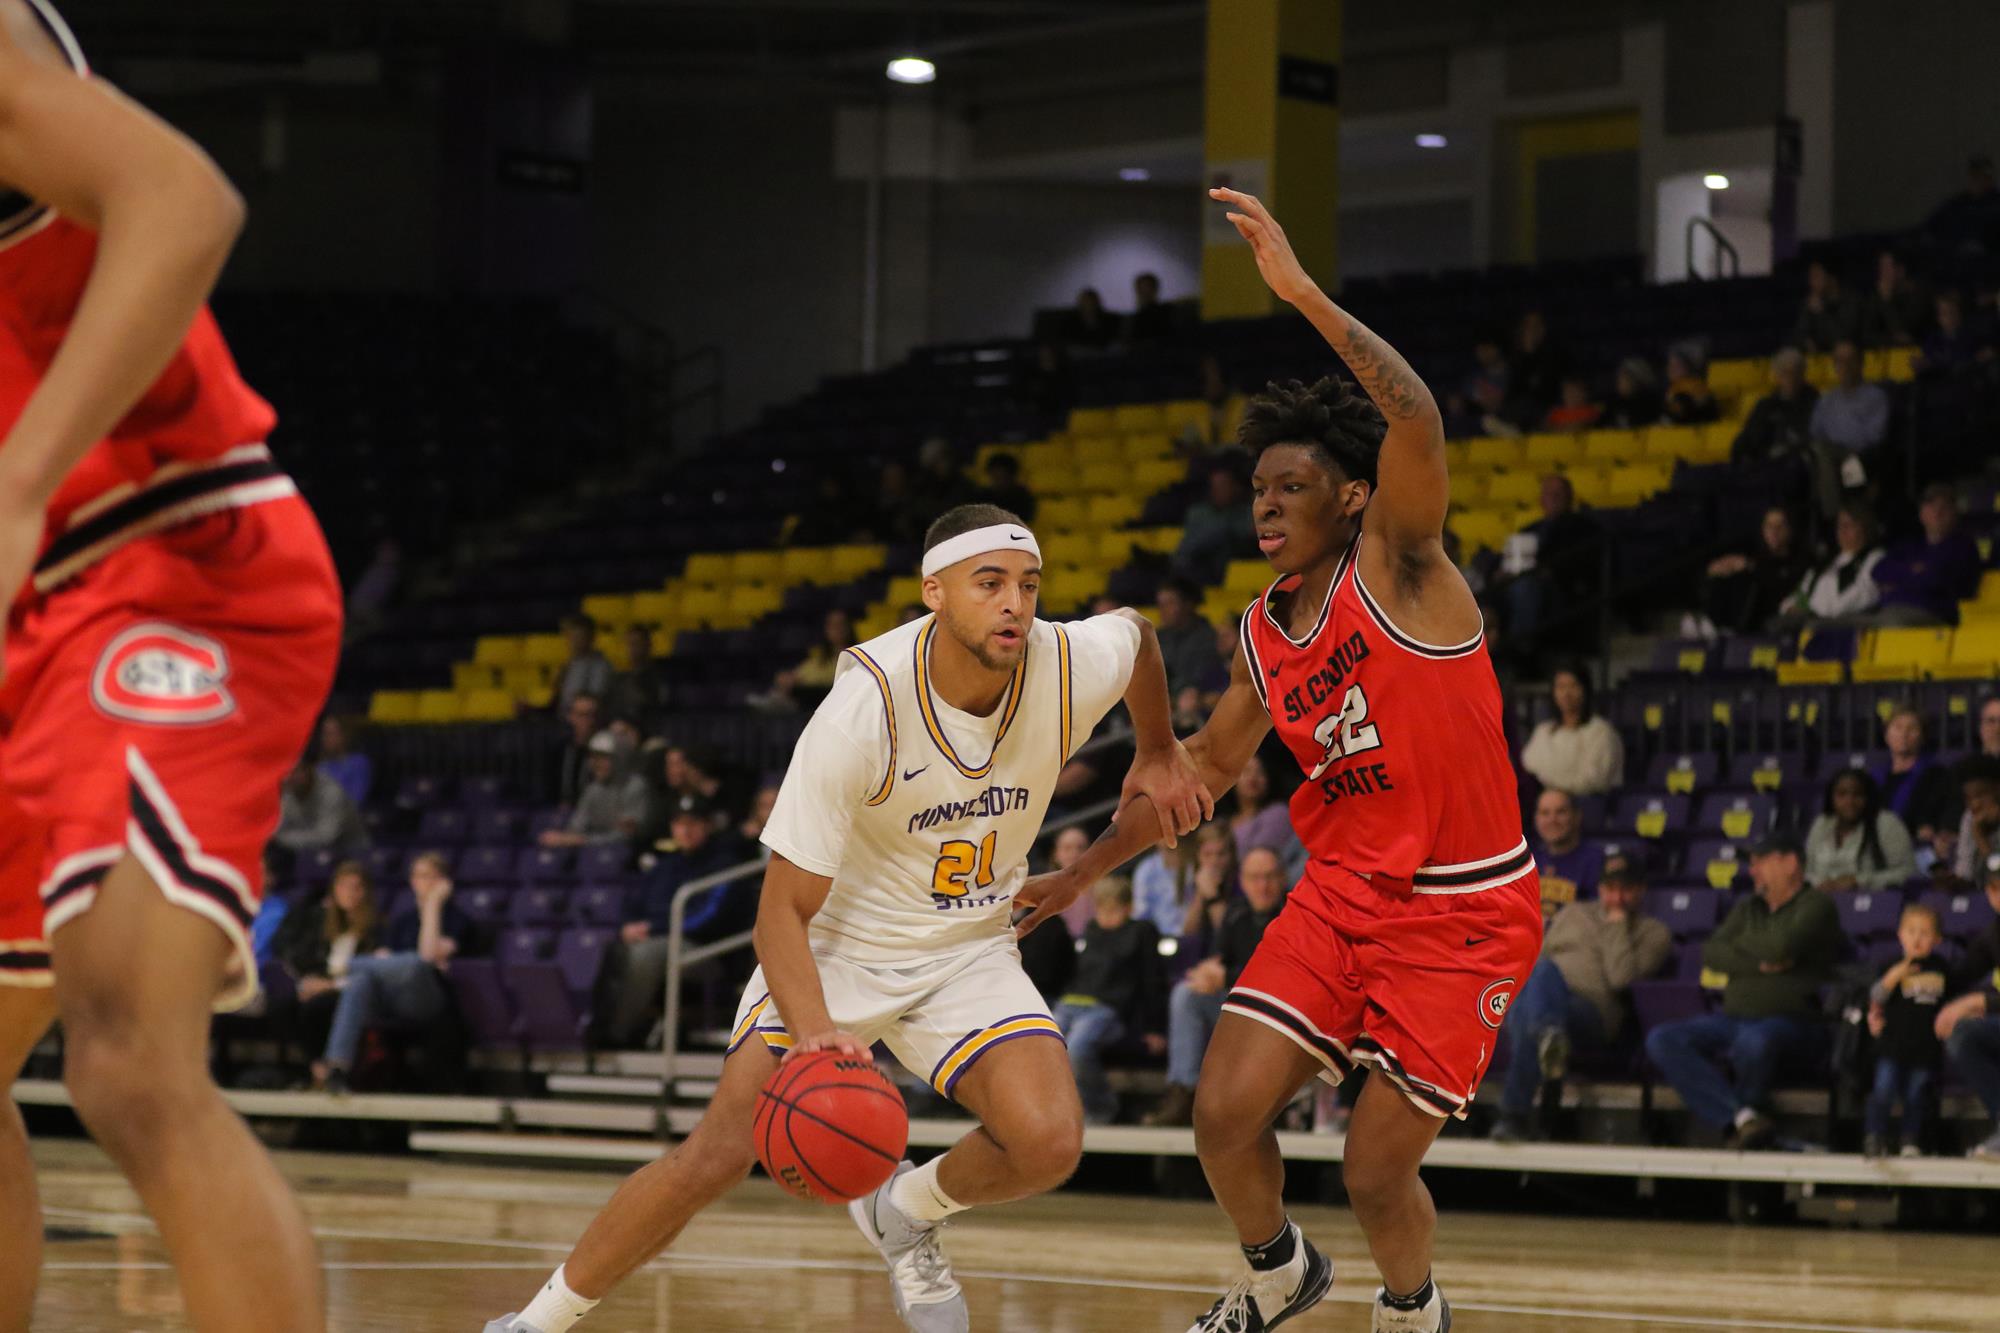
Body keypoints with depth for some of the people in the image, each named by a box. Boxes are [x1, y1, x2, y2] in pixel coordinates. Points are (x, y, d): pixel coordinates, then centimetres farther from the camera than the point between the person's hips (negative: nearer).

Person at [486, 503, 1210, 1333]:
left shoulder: (1072, 667, -20)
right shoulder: (864, 708, -29)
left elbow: (1136, 632, 10)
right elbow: (783, 910, -24)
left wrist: (1157, 751, 21)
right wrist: (814, 1031, -40)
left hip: (968, 948, 3)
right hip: (839, 943, -3)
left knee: (1048, 1145, -22)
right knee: (718, 1155, -13)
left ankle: (906, 1213, 11)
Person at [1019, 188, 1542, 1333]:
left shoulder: (1397, 568, -14)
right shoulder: (1265, 633, 6)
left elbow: (1415, 420, -33)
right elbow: (1205, 766, 21)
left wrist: (1303, 292, -39)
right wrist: (1084, 873, 20)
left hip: (1465, 912, -6)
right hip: (1344, 894, 6)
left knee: (1377, 1169, -7)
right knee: (1226, 1110, -7)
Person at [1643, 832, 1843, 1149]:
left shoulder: (1815, 906, 0)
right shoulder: (1747, 909, 21)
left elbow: (1781, 945, -18)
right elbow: (1711, 953, 5)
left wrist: (1741, 944, 2)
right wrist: (1760, 964, -10)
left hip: (1796, 1024, -7)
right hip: (1734, 1019, 7)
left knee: (1754, 1040, -42)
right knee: (1661, 1040, -18)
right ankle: (1742, 1116, -32)